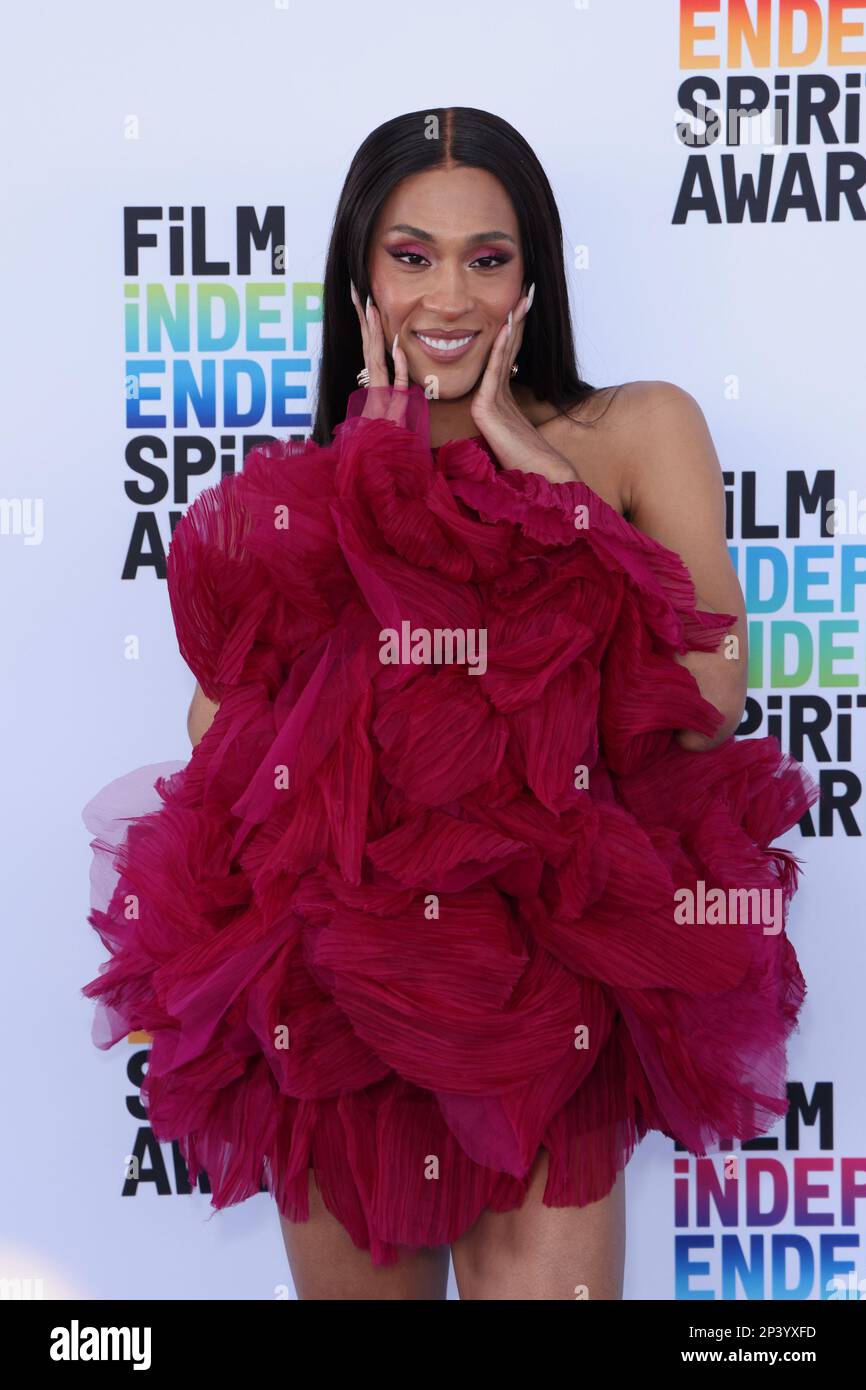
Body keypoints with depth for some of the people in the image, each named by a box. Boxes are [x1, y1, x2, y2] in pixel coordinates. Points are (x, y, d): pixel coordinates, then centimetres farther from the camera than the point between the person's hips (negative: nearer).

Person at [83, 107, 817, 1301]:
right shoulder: (303, 484, 12)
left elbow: (708, 701, -10)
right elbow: (216, 728, -4)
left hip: (550, 945, -2)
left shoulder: (637, 430, 5)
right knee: (354, 1269, 12)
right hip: (328, 967, 3)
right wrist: (371, 479, -5)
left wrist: (532, 462, -7)